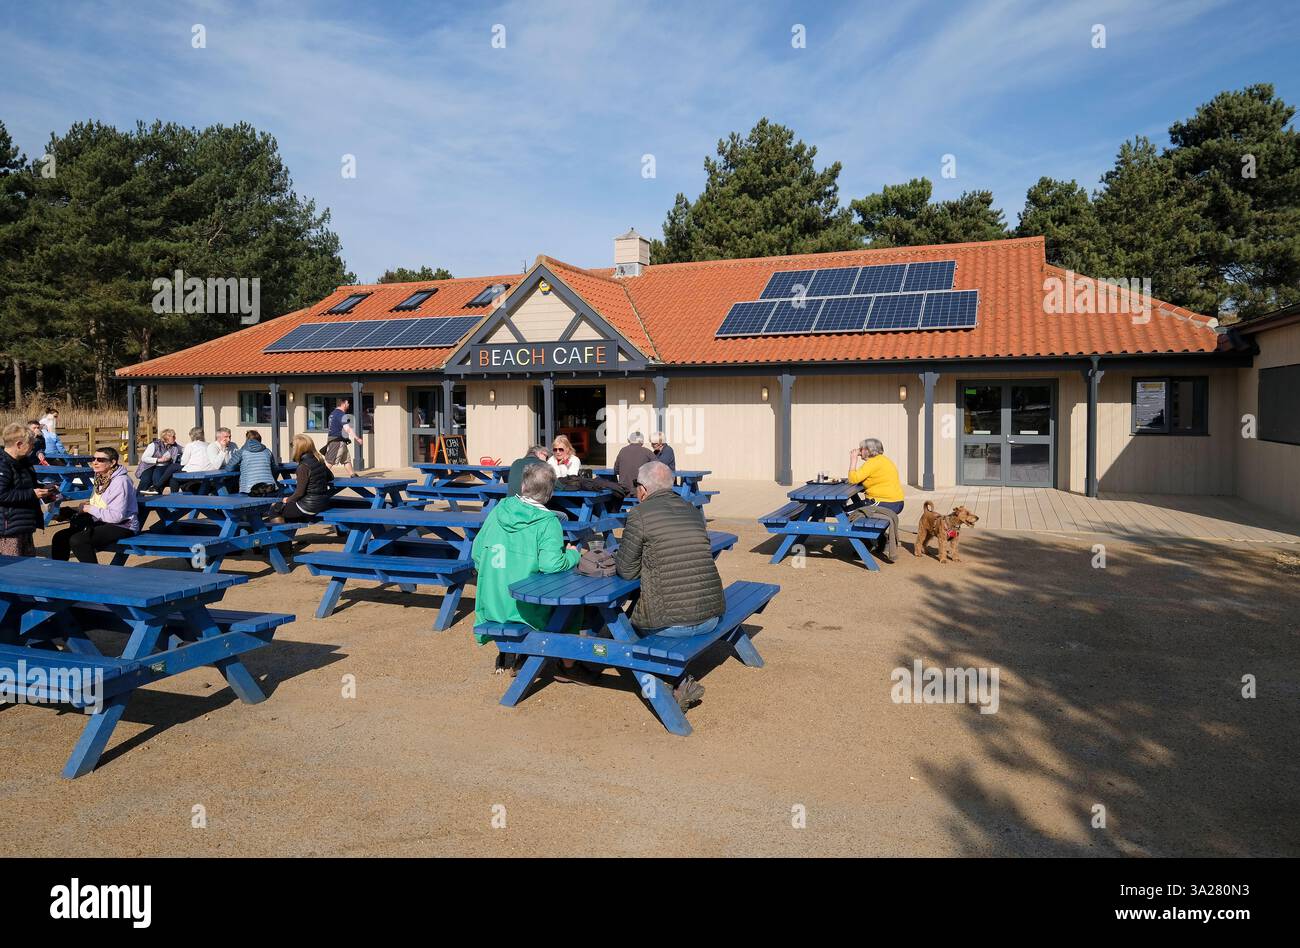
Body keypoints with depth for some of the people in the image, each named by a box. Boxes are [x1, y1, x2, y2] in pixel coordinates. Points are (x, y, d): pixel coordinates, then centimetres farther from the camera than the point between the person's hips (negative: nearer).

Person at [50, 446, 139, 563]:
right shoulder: (101, 478, 13)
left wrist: (91, 509, -12)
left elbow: (116, 516, -23)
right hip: (102, 522, 10)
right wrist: (86, 506, 5)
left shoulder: (120, 481, -17)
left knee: (77, 540, -25)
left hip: (122, 527, -10)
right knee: (60, 537, 0)